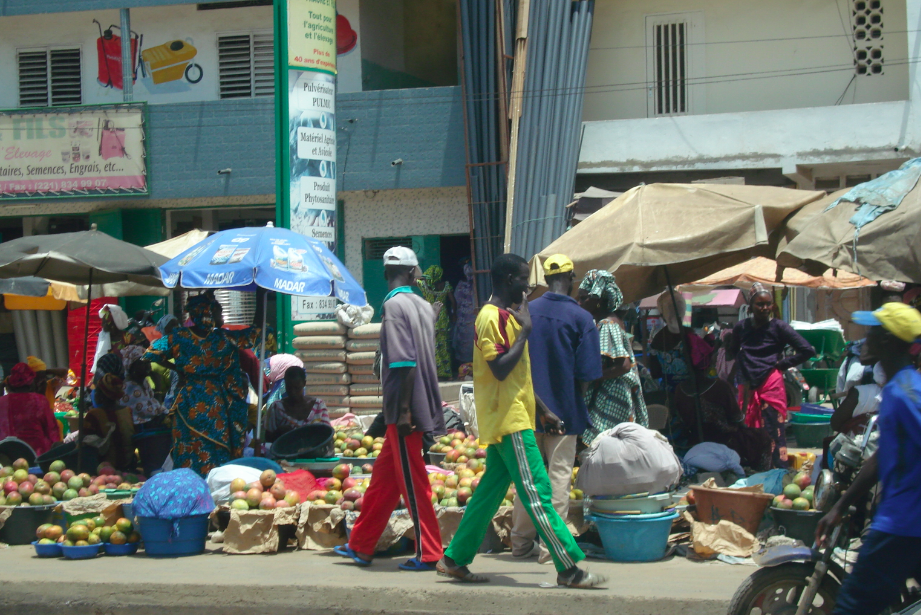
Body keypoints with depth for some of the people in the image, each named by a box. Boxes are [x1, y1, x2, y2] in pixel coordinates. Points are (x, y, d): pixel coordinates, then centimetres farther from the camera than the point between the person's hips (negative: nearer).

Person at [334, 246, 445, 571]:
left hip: (403, 410, -8)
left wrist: (403, 410, -20)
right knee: (384, 475, 15)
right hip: (418, 406, 8)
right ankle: (361, 546, 23)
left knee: (412, 480, -2)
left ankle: (428, 553, 2)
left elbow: (404, 363, -21)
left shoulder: (394, 306, -14)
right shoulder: (424, 306, 10)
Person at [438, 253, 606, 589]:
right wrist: (525, 331, -16)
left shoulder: (507, 316, 19)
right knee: (537, 492, -9)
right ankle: (568, 568, -8)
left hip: (504, 422, 10)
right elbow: (501, 369, -23)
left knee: (490, 491, 12)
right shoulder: (492, 318, -14)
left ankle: (455, 560, 16)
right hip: (509, 422, -10)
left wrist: (543, 410, 22)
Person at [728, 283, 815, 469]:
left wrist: (783, 364, -2)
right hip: (748, 387, 4)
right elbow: (732, 351, 30)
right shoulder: (741, 327, 9)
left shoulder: (778, 327, -3)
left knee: (772, 432, -7)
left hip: (771, 385, -4)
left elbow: (808, 351, -5)